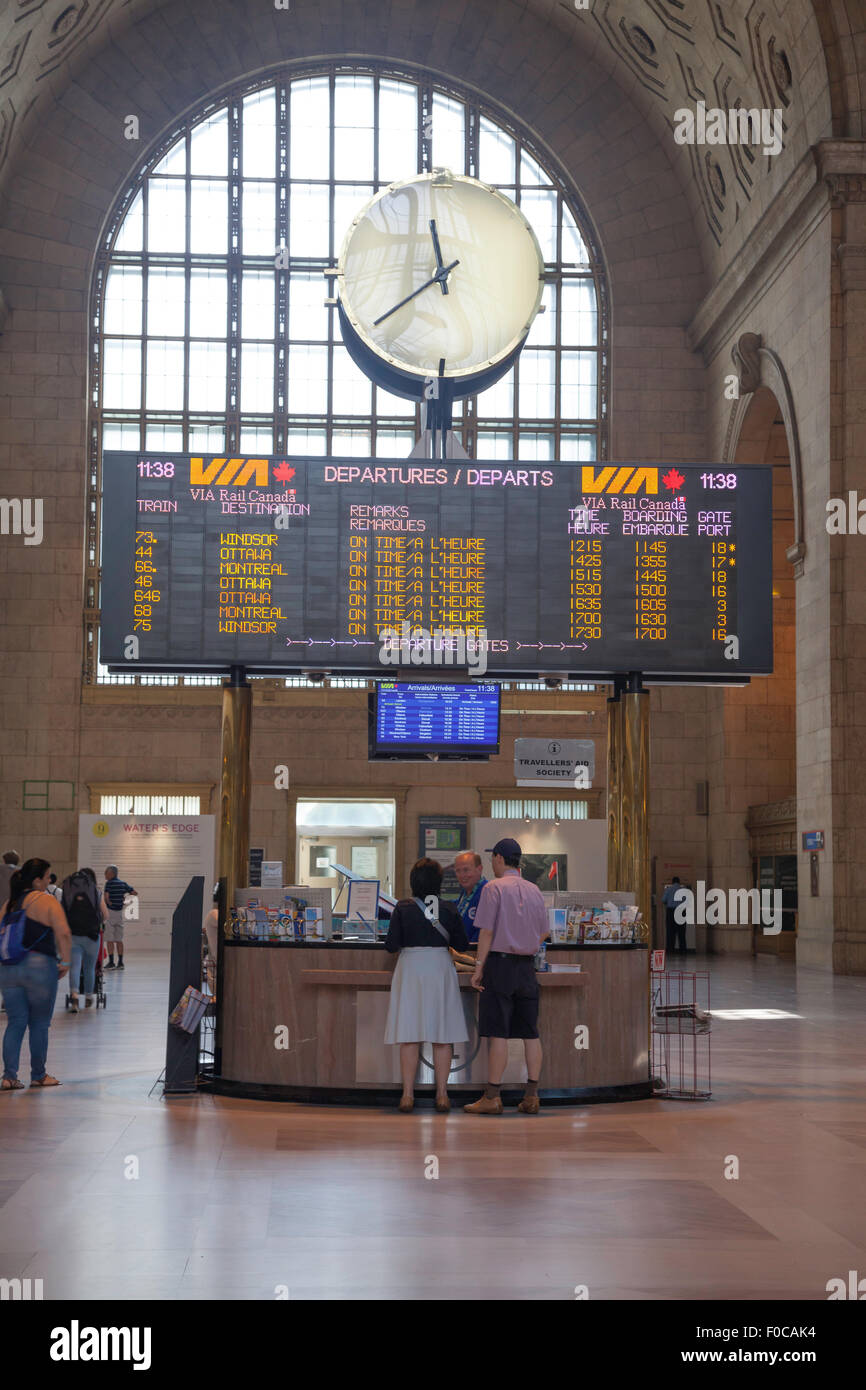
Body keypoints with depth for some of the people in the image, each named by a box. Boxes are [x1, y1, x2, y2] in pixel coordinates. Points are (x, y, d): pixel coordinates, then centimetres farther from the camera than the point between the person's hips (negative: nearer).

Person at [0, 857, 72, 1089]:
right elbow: (63, 935, -16)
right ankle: (38, 1075, 17)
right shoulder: (46, 901, -6)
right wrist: (65, 961, -6)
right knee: (39, 1024, 8)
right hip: (40, 966, -5)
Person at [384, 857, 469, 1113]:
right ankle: (442, 1094, 6)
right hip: (440, 967, 1)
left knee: (410, 1036, 1)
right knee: (442, 1037, 5)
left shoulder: (403, 907, -4)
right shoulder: (447, 909, 0)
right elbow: (461, 944, 6)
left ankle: (407, 1095, 1)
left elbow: (391, 945, -5)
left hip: (410, 967, -1)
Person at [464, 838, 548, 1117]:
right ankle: (531, 1096, 6)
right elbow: (543, 933, 16)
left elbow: (487, 931, -10)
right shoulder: (534, 891, 12)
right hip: (527, 964, 6)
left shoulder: (494, 889, -6)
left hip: (499, 962, -6)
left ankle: (492, 1097, -6)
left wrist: (479, 967, -7)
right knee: (530, 1032, 6)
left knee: (497, 1032, -6)